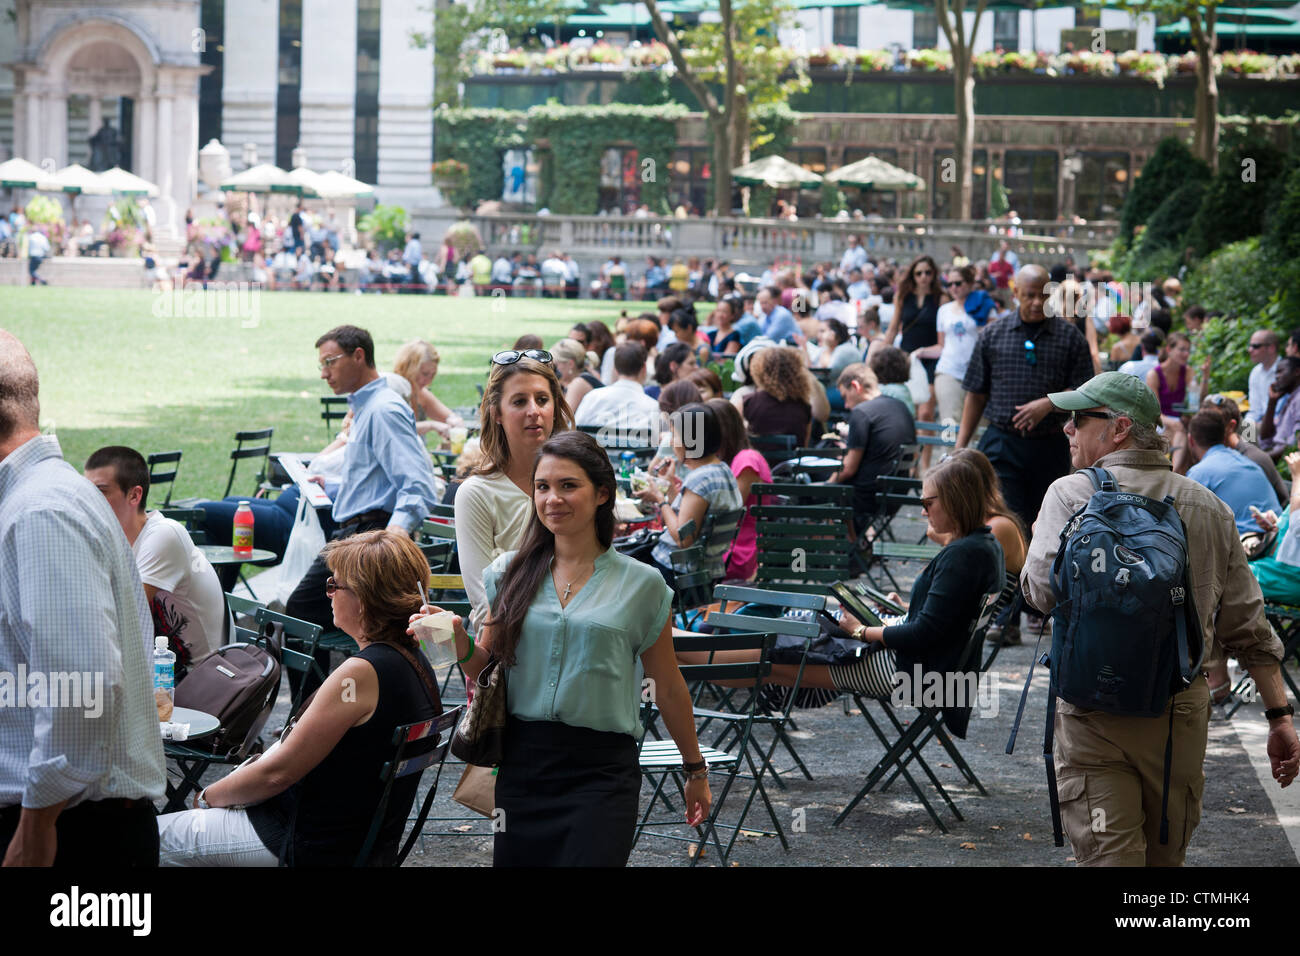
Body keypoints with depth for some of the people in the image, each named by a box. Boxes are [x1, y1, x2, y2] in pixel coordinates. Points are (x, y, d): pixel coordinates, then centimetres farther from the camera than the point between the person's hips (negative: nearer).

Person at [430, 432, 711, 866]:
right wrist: (459, 641, -10)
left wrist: (695, 769, 14)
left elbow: (668, 686, 8)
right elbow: (487, 668, 11)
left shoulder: (640, 585, 0)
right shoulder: (509, 574, 6)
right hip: (523, 761, 3)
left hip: (602, 769, -2)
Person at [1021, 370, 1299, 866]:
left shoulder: (1070, 495, -5)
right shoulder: (1210, 508, 9)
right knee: (1166, 857, 17)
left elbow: (1042, 590, -16)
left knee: (1107, 854, -5)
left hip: (1095, 711, -4)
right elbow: (1249, 626, 10)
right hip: (1183, 711, 4)